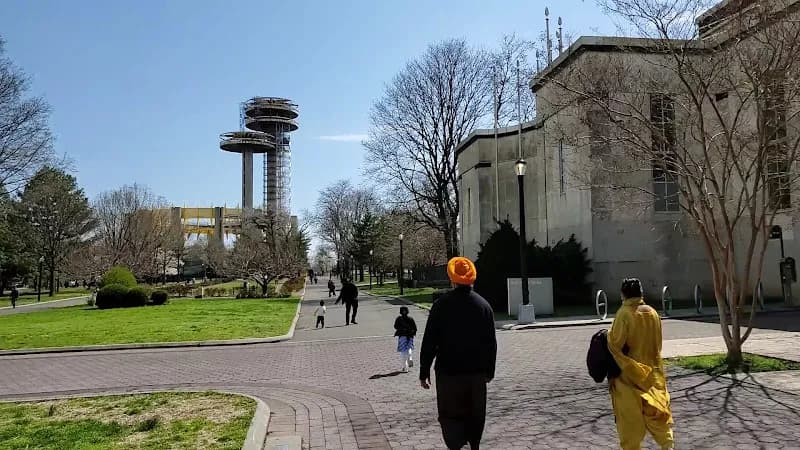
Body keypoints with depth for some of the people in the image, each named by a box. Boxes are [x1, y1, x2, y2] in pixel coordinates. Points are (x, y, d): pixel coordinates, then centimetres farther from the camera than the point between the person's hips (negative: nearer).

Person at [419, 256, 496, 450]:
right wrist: (489, 370, 19)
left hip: (448, 372, -4)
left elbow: (429, 341, -9)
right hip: (477, 371, 4)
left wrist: (424, 372, -2)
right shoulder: (484, 305, 2)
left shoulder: (442, 305, -9)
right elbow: (491, 343, 8)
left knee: (450, 416, 3)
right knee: (475, 415, 18)